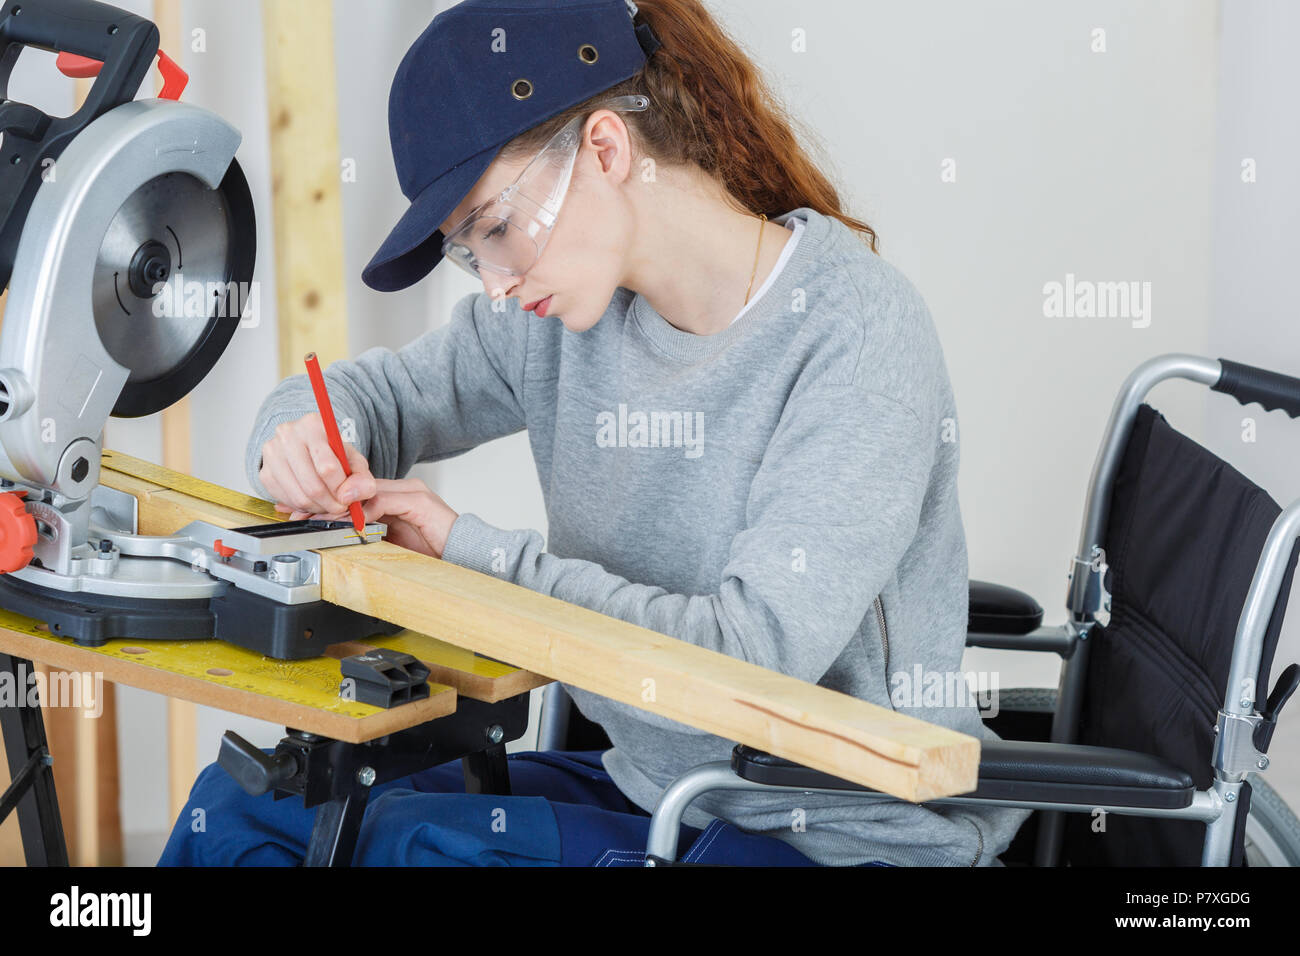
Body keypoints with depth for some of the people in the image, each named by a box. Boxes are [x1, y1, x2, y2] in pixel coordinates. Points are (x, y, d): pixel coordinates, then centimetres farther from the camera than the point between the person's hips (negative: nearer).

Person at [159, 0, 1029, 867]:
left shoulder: (860, 331, -19)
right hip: (647, 790, 7)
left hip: (849, 839, -6)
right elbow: (384, 388, 16)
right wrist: (301, 438, -9)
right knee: (237, 805, -3)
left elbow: (759, 656, -26)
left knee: (415, 841, -24)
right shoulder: (567, 311, 0)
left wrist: (472, 552, -20)